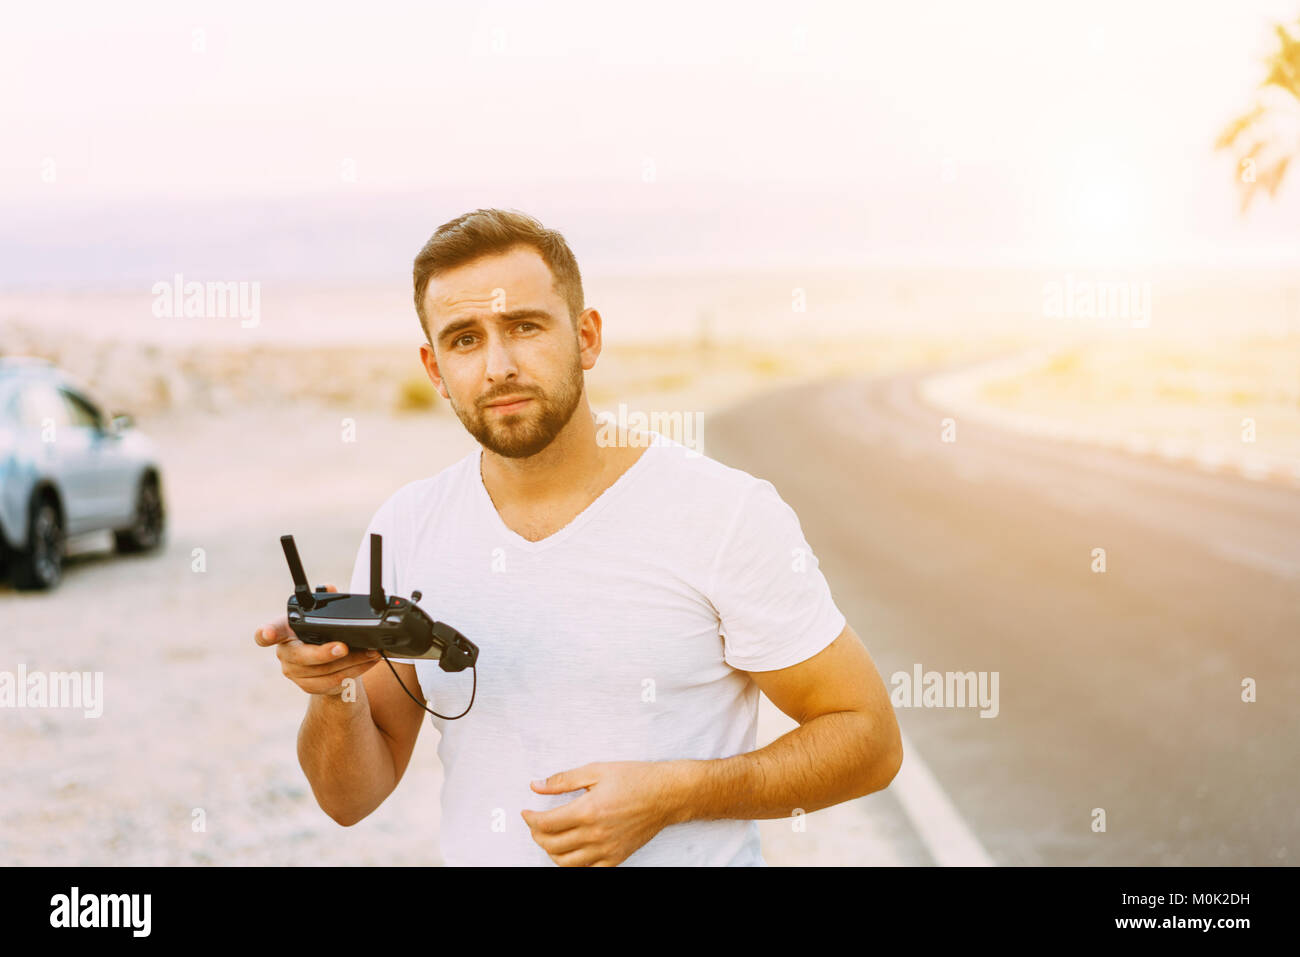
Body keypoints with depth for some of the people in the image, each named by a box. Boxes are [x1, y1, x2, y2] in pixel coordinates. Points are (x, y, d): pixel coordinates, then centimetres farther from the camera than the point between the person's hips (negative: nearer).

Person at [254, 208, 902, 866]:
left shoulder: (731, 515, -11)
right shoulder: (404, 529, 2)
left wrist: (673, 794, -16)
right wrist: (335, 693, -13)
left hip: (691, 856, -3)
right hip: (478, 858, 3)